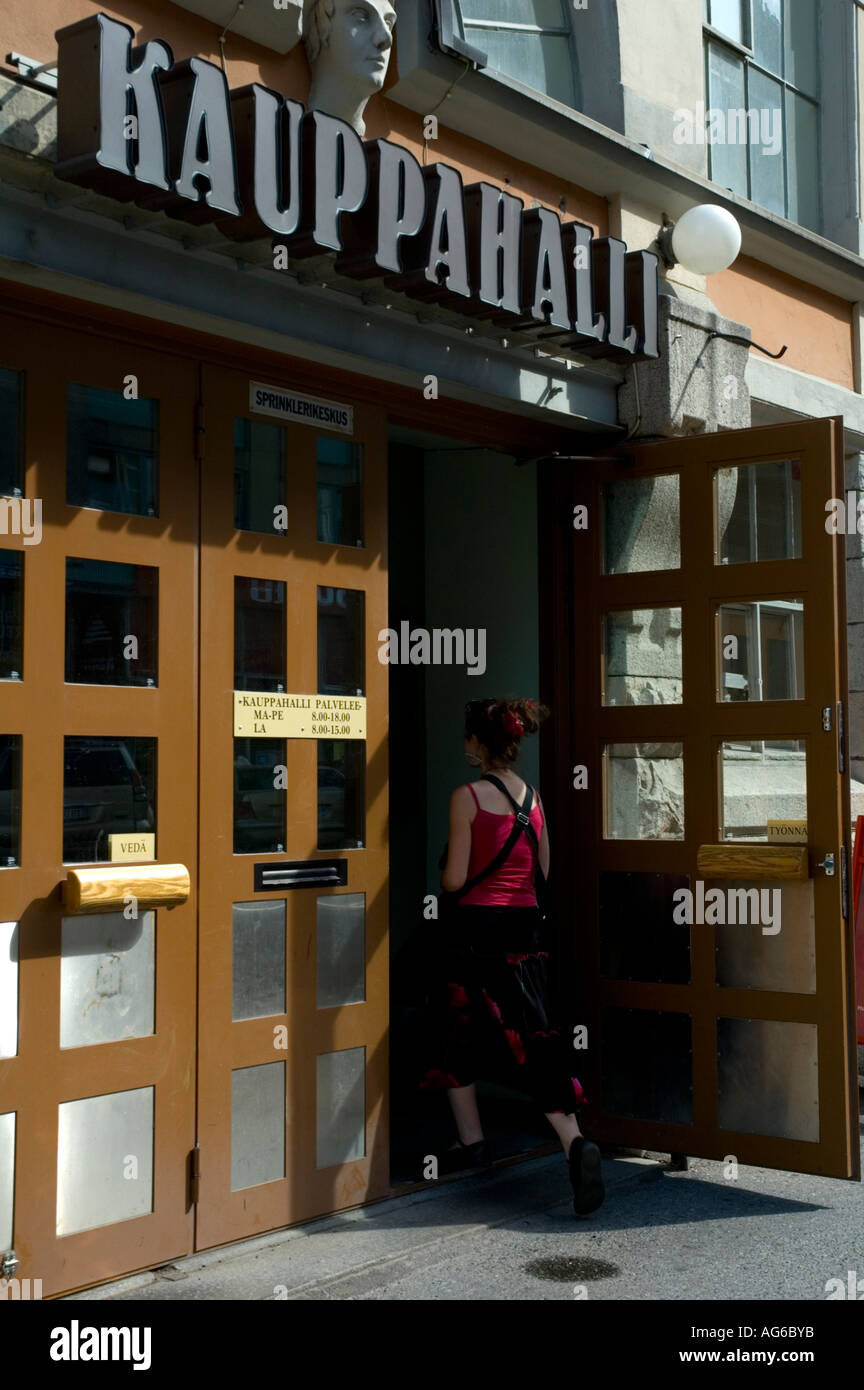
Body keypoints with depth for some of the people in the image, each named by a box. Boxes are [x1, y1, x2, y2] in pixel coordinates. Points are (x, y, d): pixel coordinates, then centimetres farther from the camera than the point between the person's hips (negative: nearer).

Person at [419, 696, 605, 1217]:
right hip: (525, 926, 5)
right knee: (534, 1041, 3)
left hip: (475, 926, -5)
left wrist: (442, 874, 11)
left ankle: (472, 1142, 24)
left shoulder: (467, 797, -10)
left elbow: (455, 880, -11)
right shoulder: (533, 797, 6)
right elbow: (548, 870, 11)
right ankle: (575, 1143, -15)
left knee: (457, 1035, 16)